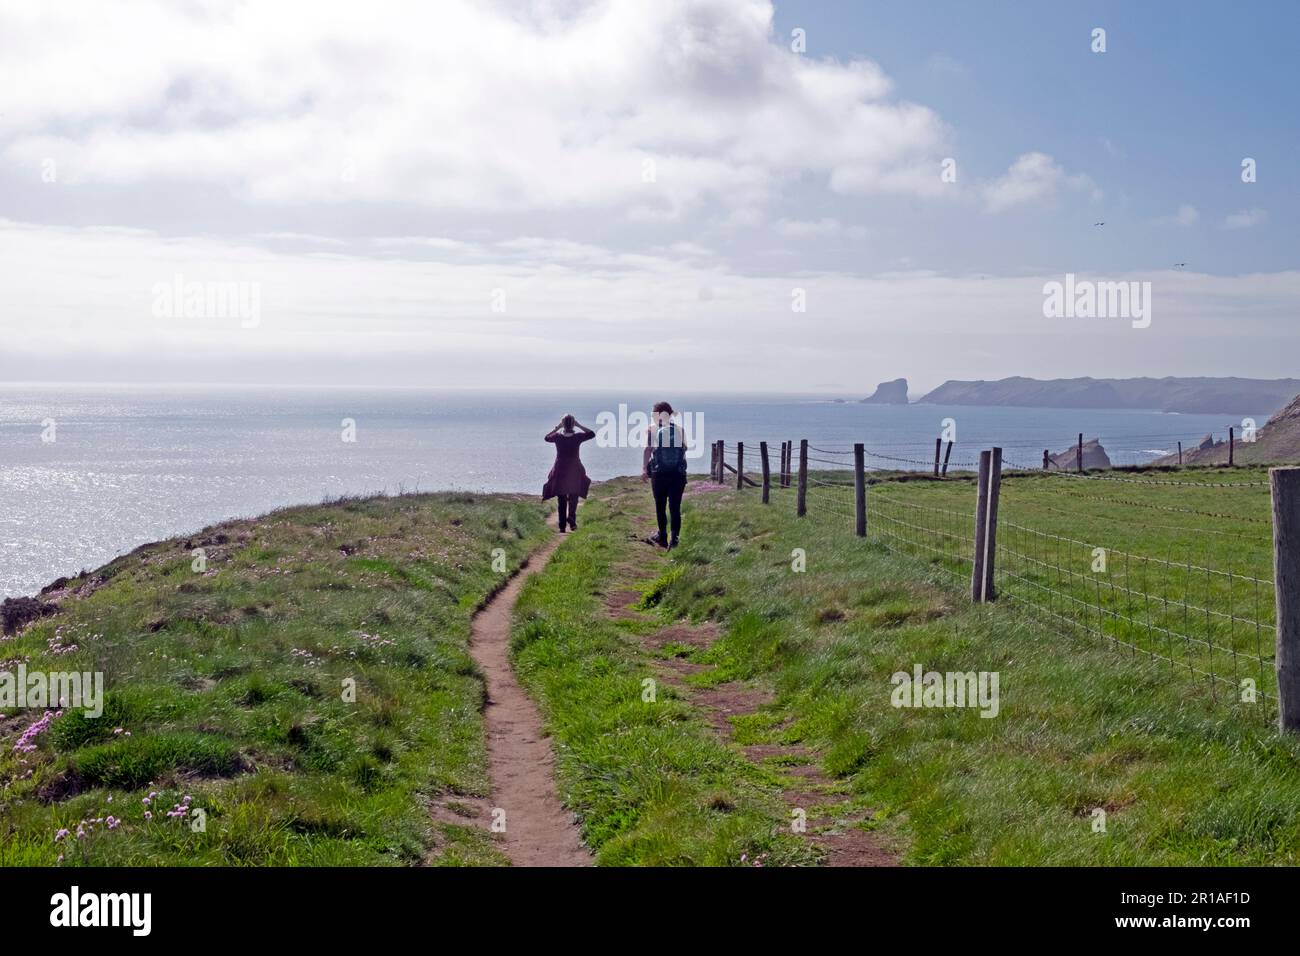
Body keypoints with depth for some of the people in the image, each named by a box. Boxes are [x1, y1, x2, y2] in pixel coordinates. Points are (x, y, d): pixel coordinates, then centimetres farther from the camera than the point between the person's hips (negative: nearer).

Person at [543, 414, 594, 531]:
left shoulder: (558, 437, -8)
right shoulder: (578, 437, -11)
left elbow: (547, 437, 15)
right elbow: (592, 434, 6)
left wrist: (557, 427, 11)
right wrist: (579, 426, 3)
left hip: (560, 471, 1)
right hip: (575, 472, -1)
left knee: (562, 501, 9)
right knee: (573, 497, 14)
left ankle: (562, 525, 8)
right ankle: (571, 517, -11)